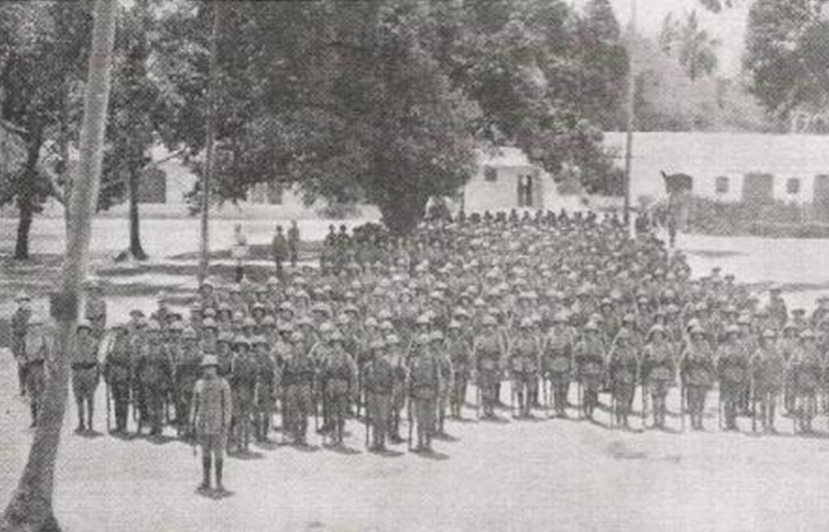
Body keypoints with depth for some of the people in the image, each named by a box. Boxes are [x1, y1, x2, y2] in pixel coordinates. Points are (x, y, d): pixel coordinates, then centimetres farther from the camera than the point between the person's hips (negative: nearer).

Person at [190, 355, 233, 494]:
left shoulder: (223, 383, -7)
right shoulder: (199, 384, 6)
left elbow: (228, 404, -7)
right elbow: (195, 404, 11)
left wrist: (226, 424, -14)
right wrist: (192, 423, 7)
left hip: (218, 423, -4)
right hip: (203, 423, 4)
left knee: (218, 452, -2)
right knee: (205, 452, 7)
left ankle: (219, 482, 6)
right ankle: (205, 481, 13)